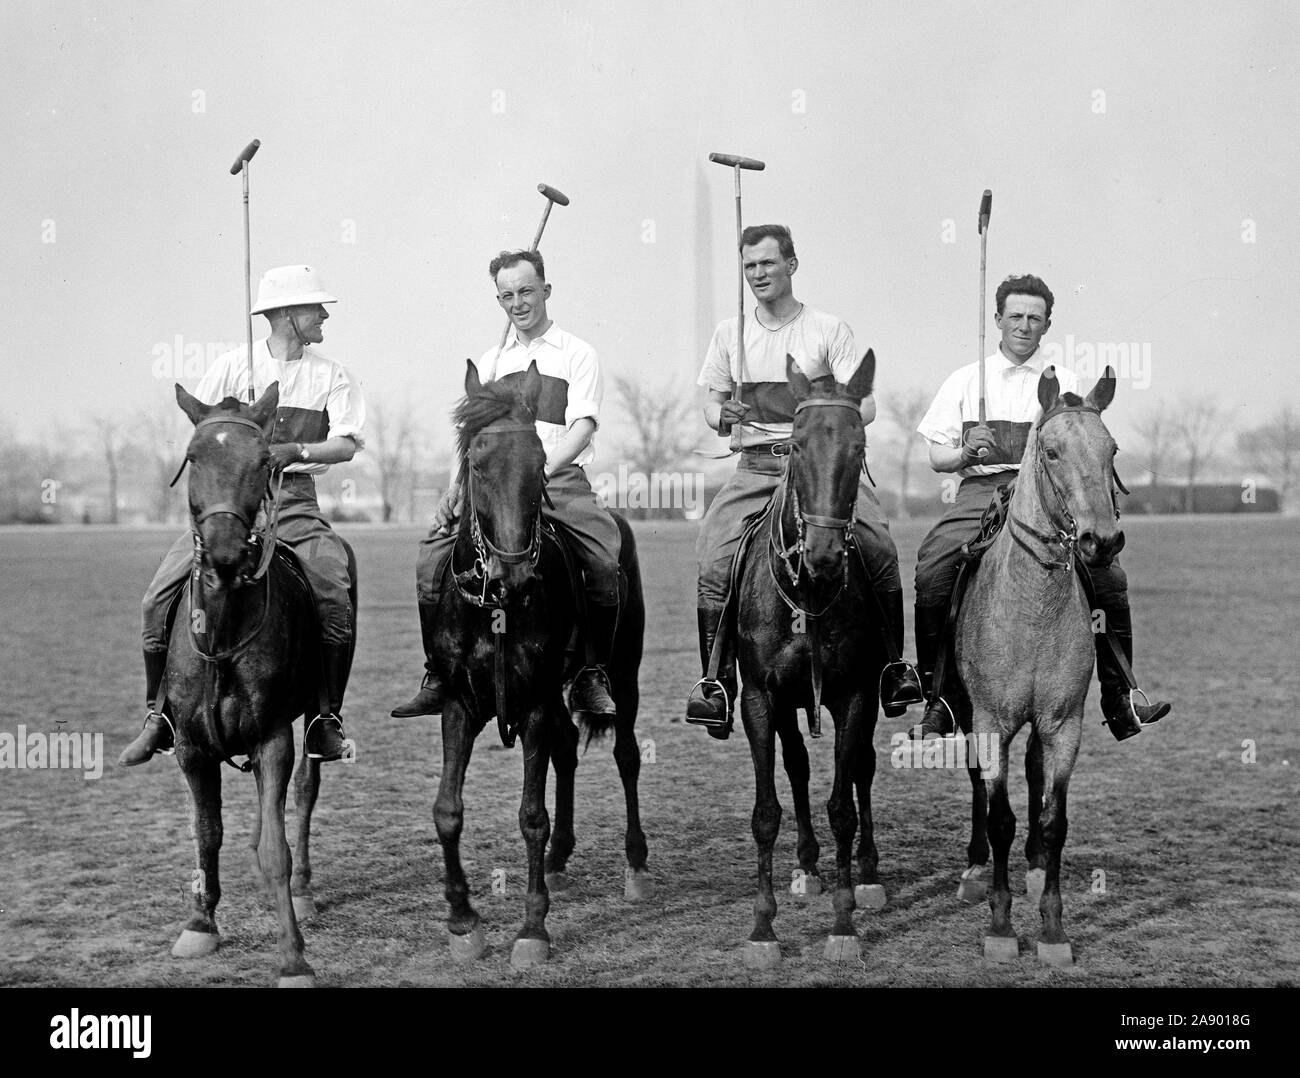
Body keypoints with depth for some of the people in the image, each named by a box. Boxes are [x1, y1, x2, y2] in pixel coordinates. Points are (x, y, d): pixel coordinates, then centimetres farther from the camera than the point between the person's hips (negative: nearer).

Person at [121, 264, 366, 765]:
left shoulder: (331, 376, 4)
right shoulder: (233, 365, 3)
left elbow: (346, 444, -5)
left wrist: (295, 451, -20)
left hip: (295, 501, 0)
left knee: (336, 600, -22)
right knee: (160, 596, -12)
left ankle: (327, 718, -7)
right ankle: (159, 714, 5)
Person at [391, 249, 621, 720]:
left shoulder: (577, 354, 10)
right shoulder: (491, 362, 23)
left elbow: (582, 425, -4)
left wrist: (540, 469, -21)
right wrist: (458, 483, -2)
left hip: (560, 477, -3)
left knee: (606, 561, -27)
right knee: (432, 555, -17)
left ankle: (592, 677, -12)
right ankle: (437, 677, -7)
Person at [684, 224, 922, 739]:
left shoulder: (829, 329, 4)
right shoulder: (730, 333, 13)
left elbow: (864, 407, 0)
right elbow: (712, 401, 19)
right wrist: (719, 416, -5)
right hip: (755, 467, 2)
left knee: (880, 548, -22)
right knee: (713, 557, -21)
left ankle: (893, 665, -4)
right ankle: (716, 681, -14)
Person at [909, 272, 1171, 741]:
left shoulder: (1065, 384, 17)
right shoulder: (965, 381, 16)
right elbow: (937, 456, 13)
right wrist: (967, 452, -9)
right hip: (981, 490, 0)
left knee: (1109, 575, -21)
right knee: (931, 570, -27)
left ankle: (1118, 699, -6)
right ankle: (937, 698, -16)